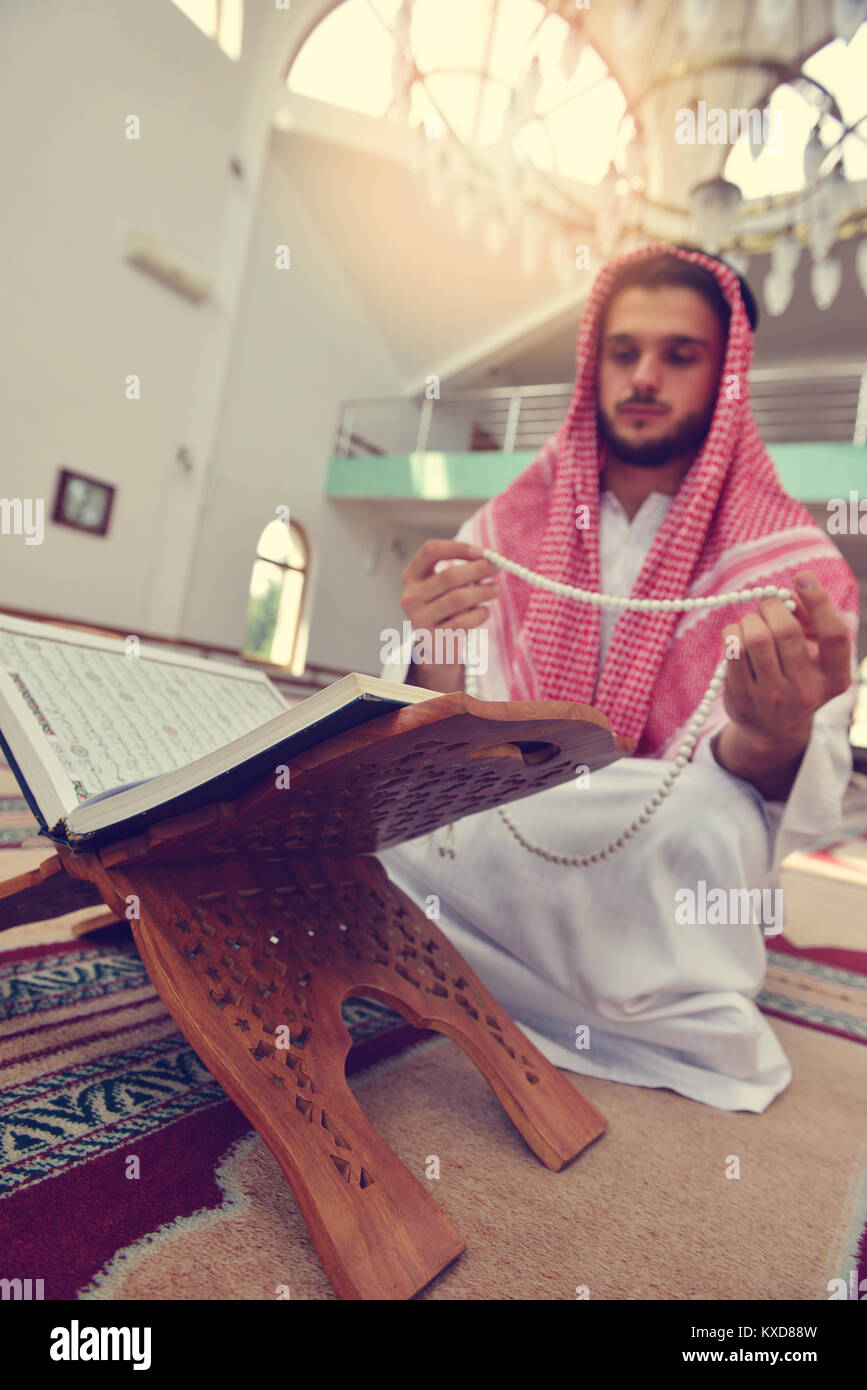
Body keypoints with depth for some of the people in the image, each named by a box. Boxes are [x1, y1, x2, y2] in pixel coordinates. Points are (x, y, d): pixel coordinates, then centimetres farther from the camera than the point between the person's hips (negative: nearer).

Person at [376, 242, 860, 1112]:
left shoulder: (791, 564, -2)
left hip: (663, 893, -1)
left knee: (706, 814, -34)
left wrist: (774, 740, -35)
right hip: (502, 863, 2)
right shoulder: (505, 532, 5)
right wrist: (433, 664, -25)